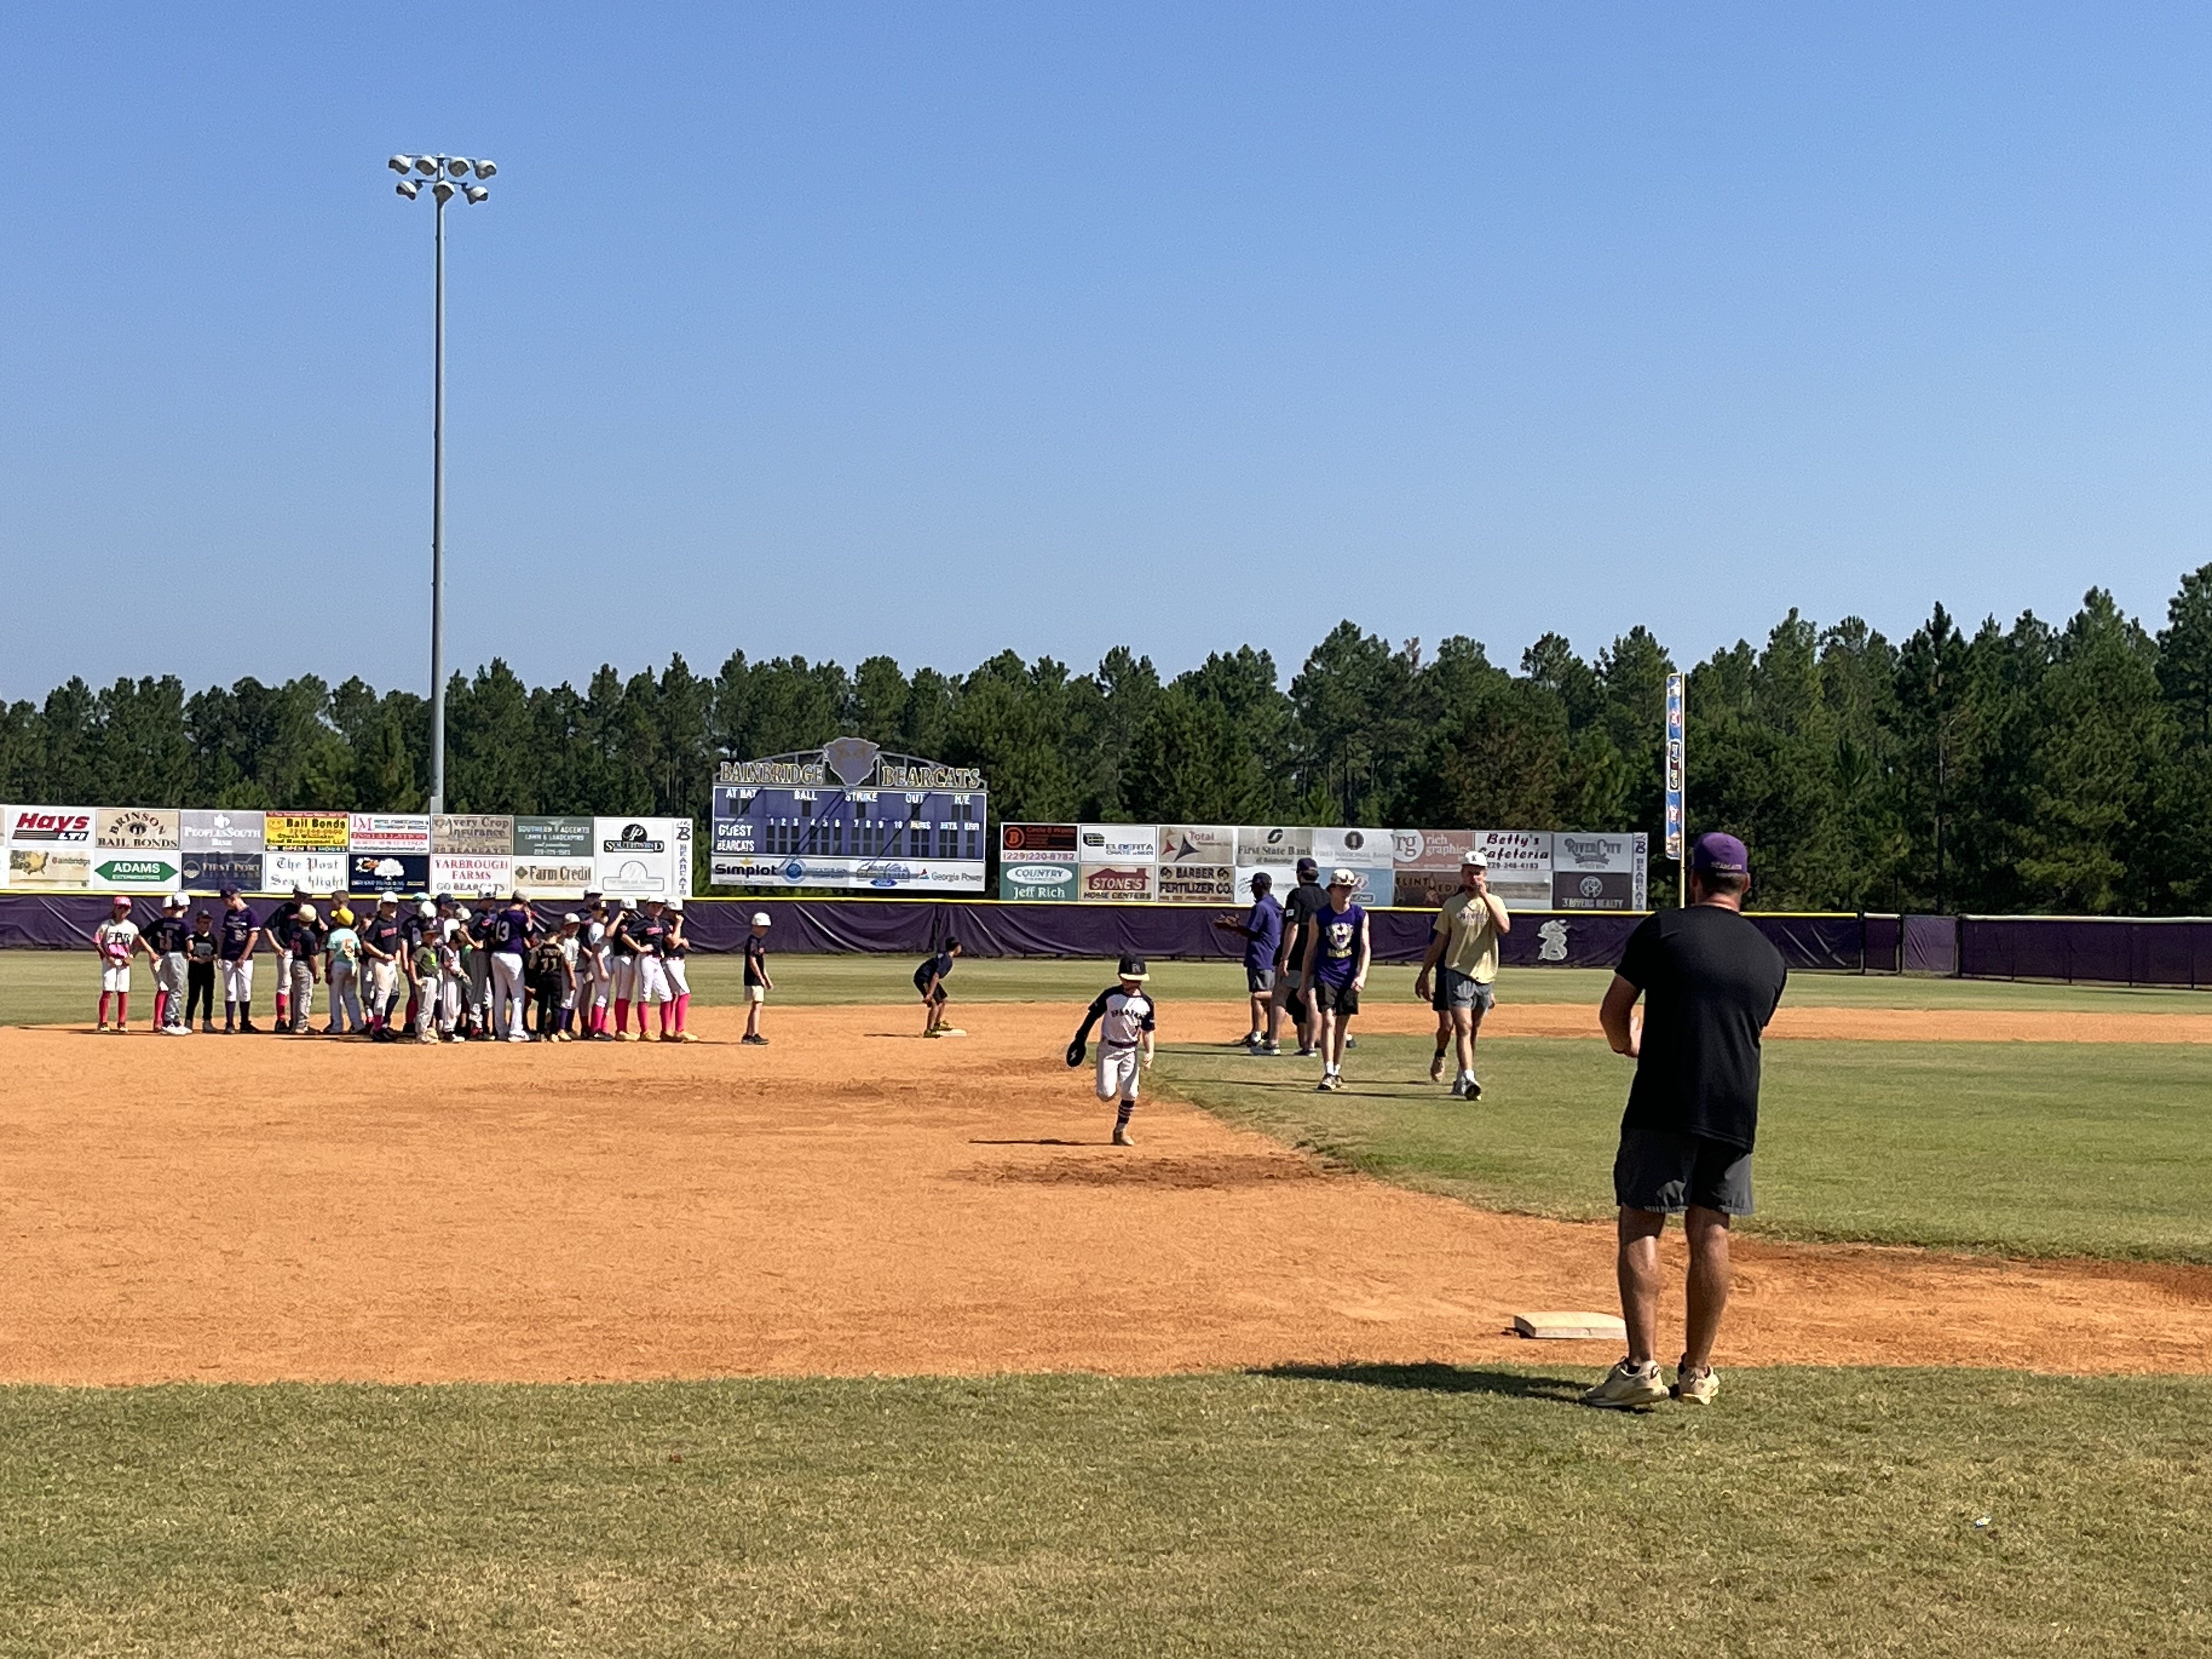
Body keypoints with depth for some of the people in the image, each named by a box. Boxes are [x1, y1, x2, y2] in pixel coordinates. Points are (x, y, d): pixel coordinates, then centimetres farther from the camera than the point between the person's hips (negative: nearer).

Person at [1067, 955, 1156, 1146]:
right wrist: (1080, 1040, -3)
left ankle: (1121, 1131, 14)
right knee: (1106, 1094, -10)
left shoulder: (1146, 1002, -3)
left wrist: (1149, 1053, -11)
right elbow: (1092, 1015, -3)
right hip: (1109, 1048, -2)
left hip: (1131, 1050, 2)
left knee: (1130, 1093, -4)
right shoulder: (1111, 995, -12)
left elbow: (1147, 1031, 3)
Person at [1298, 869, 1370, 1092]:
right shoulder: (1320, 918, 0)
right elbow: (1310, 951, 7)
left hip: (1349, 978, 2)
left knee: (1343, 1025, 9)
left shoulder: (1360, 915, 3)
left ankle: (1337, 1071, 22)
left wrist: (1362, 975, -16)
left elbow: (1365, 947, -2)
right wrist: (1305, 983, 7)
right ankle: (1328, 1074, -17)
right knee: (1328, 1022, -12)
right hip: (1325, 975, -2)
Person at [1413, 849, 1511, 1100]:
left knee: (1472, 1030, 11)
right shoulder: (1452, 905, 5)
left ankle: (1462, 1080, 23)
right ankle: (1468, 1079, -25)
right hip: (1456, 973, -2)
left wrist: (1485, 896, -18)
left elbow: (1505, 928, -17)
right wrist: (1424, 974, 10)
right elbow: (1438, 943, 11)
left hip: (1484, 976, 2)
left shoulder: (1494, 902, 4)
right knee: (1463, 1026, -16)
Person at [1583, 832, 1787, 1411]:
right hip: (1735, 1112, 4)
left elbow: (1612, 1012, 4)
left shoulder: (1662, 929, 0)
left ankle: (1642, 1365, -10)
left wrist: (1626, 1044, 27)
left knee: (1641, 1227, -1)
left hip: (1664, 1103, -4)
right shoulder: (1770, 957, 13)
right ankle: (1697, 1372, 13)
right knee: (1710, 1234, 9)